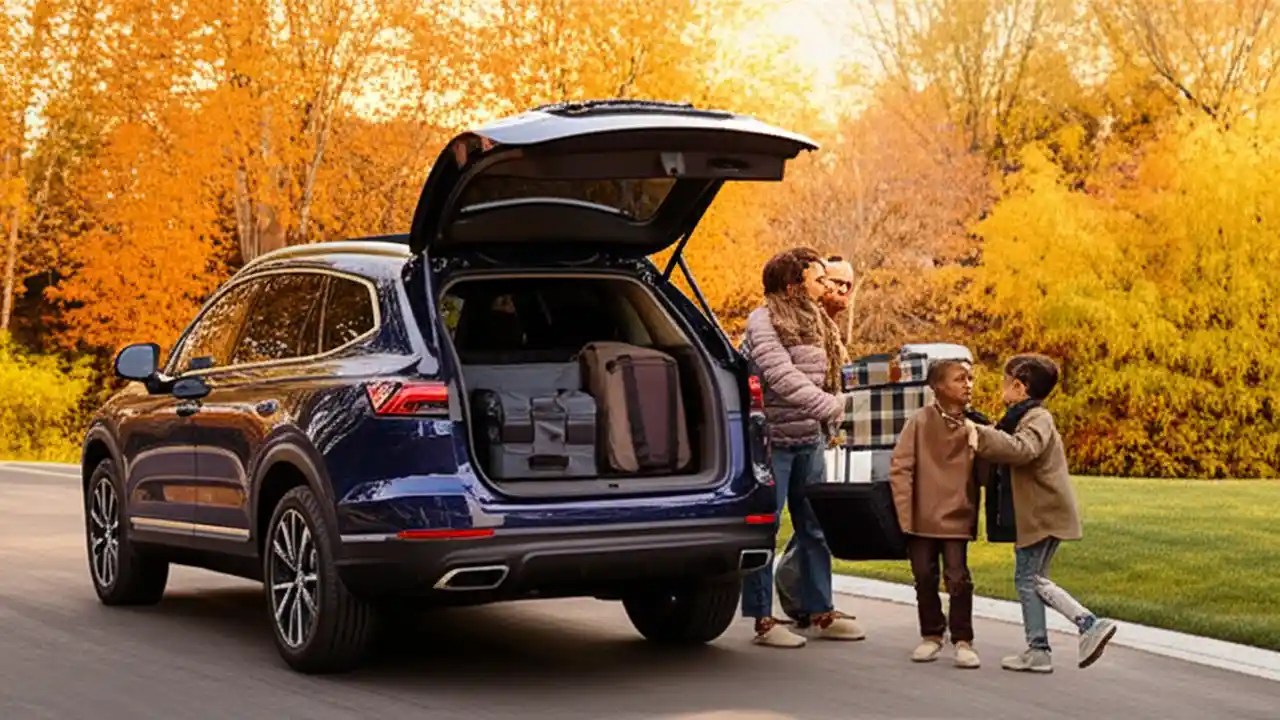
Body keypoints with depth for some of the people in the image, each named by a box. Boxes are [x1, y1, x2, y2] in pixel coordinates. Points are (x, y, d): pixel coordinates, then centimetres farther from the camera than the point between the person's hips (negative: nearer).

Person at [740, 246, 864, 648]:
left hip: (810, 441, 8)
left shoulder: (816, 322, 14)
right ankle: (763, 620, 4)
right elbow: (782, 378, -21)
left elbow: (826, 376, 15)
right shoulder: (763, 322, -11)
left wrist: (826, 423, 2)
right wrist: (831, 405, -18)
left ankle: (820, 613, 22)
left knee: (815, 529, 13)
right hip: (773, 439, -8)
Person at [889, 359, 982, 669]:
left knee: (958, 579, -4)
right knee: (924, 578, 8)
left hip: (957, 517, 0)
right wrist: (905, 512, -9)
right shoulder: (920, 422, -5)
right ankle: (931, 636, 25)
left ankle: (963, 641, 8)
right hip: (922, 517, 0)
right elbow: (899, 467, -5)